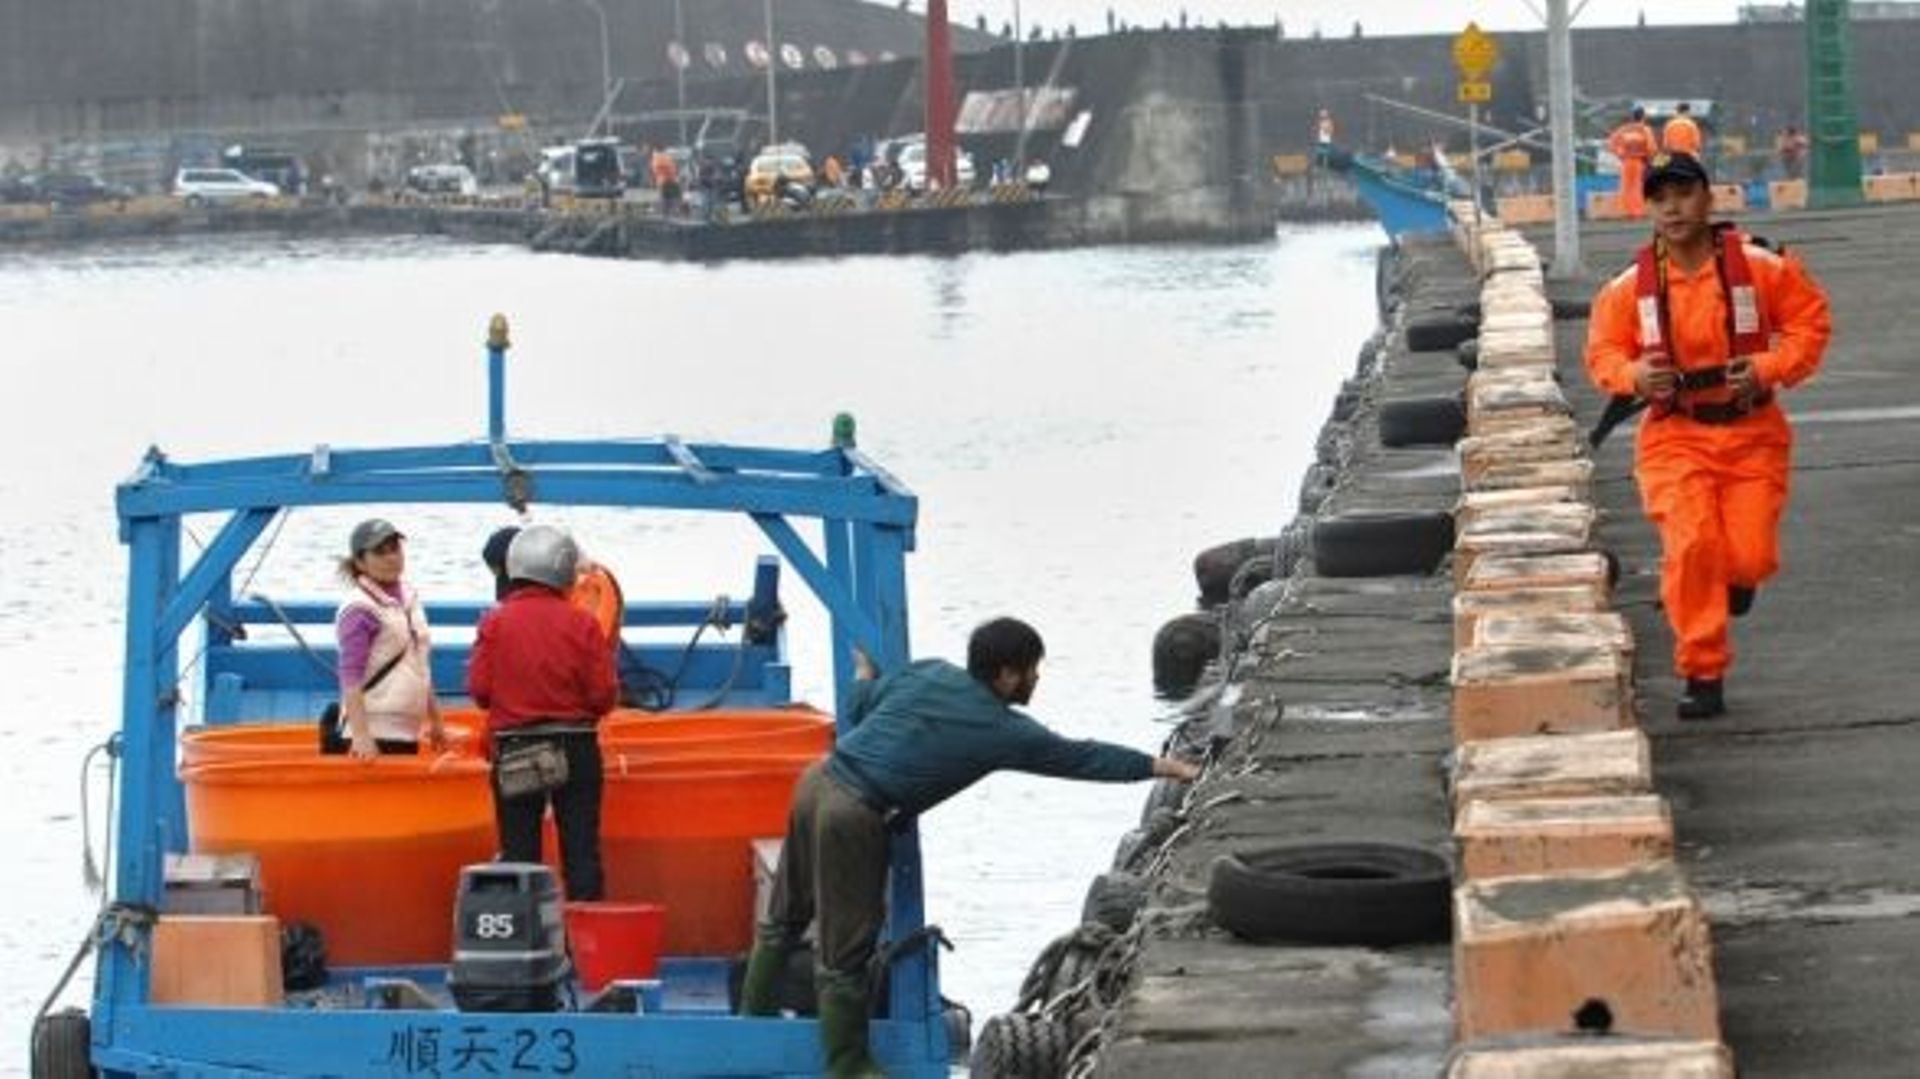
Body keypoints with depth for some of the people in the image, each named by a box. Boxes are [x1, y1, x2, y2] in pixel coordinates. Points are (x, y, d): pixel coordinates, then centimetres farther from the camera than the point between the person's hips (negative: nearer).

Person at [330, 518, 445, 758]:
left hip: (408, 731, 8)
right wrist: (360, 736, -26)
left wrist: (435, 721, 22)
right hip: (375, 732, -8)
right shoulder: (359, 610, -11)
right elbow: (351, 677, -17)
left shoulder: (409, 597, 13)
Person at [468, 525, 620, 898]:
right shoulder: (582, 623, -7)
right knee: (581, 849, 6)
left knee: (518, 850, 6)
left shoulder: (495, 622, -6)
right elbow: (604, 694, -8)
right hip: (576, 747, 0)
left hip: (514, 748, 0)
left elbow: (479, 689, -6)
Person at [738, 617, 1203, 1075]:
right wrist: (1164, 767, 9)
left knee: (785, 917, 23)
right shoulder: (1007, 733, -5)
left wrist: (863, 673, 38)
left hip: (819, 782, 8)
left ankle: (753, 1017, 37)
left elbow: (861, 707, 15)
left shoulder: (929, 673, 8)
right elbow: (1083, 758, 1)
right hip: (854, 816, -8)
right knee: (846, 952, 3)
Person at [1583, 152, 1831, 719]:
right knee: (1690, 546, -17)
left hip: (1751, 432, 0)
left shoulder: (1759, 267, -7)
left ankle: (1738, 572, 36)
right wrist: (1634, 376, -16)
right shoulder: (1630, 287, -3)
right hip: (1675, 436, 0)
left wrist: (1768, 368, -15)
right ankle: (1702, 673, -4)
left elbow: (1810, 321, 1)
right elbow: (1603, 351, 7)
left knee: (1750, 556, -6)